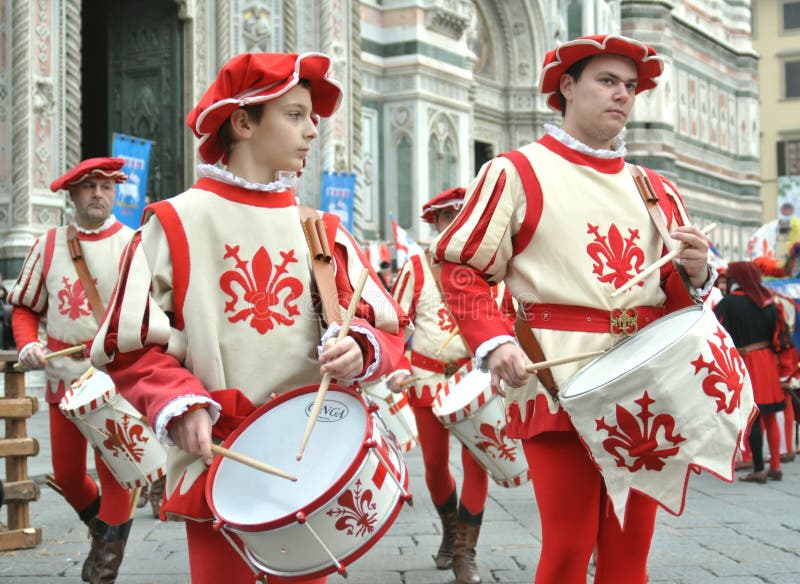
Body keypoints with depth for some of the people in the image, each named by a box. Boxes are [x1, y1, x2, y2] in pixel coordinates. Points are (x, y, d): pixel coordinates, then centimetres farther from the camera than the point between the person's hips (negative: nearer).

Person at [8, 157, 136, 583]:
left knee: (113, 473, -1)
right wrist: (27, 344, -7)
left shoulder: (134, 245, -4)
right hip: (62, 378, 4)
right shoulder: (49, 244, 6)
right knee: (66, 474, 13)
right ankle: (101, 530, 41)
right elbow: (24, 306, 12)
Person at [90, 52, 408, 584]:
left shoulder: (324, 231, 9)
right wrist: (180, 404, -16)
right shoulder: (176, 224, -1)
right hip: (216, 465, -3)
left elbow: (389, 328, 6)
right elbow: (128, 345, 0)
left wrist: (359, 350, -16)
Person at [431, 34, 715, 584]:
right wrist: (493, 342, -16)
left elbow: (680, 296, 21)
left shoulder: (655, 190, 17)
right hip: (559, 384, -5)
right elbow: (461, 268, -1)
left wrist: (695, 273, -3)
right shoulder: (518, 172, 2)